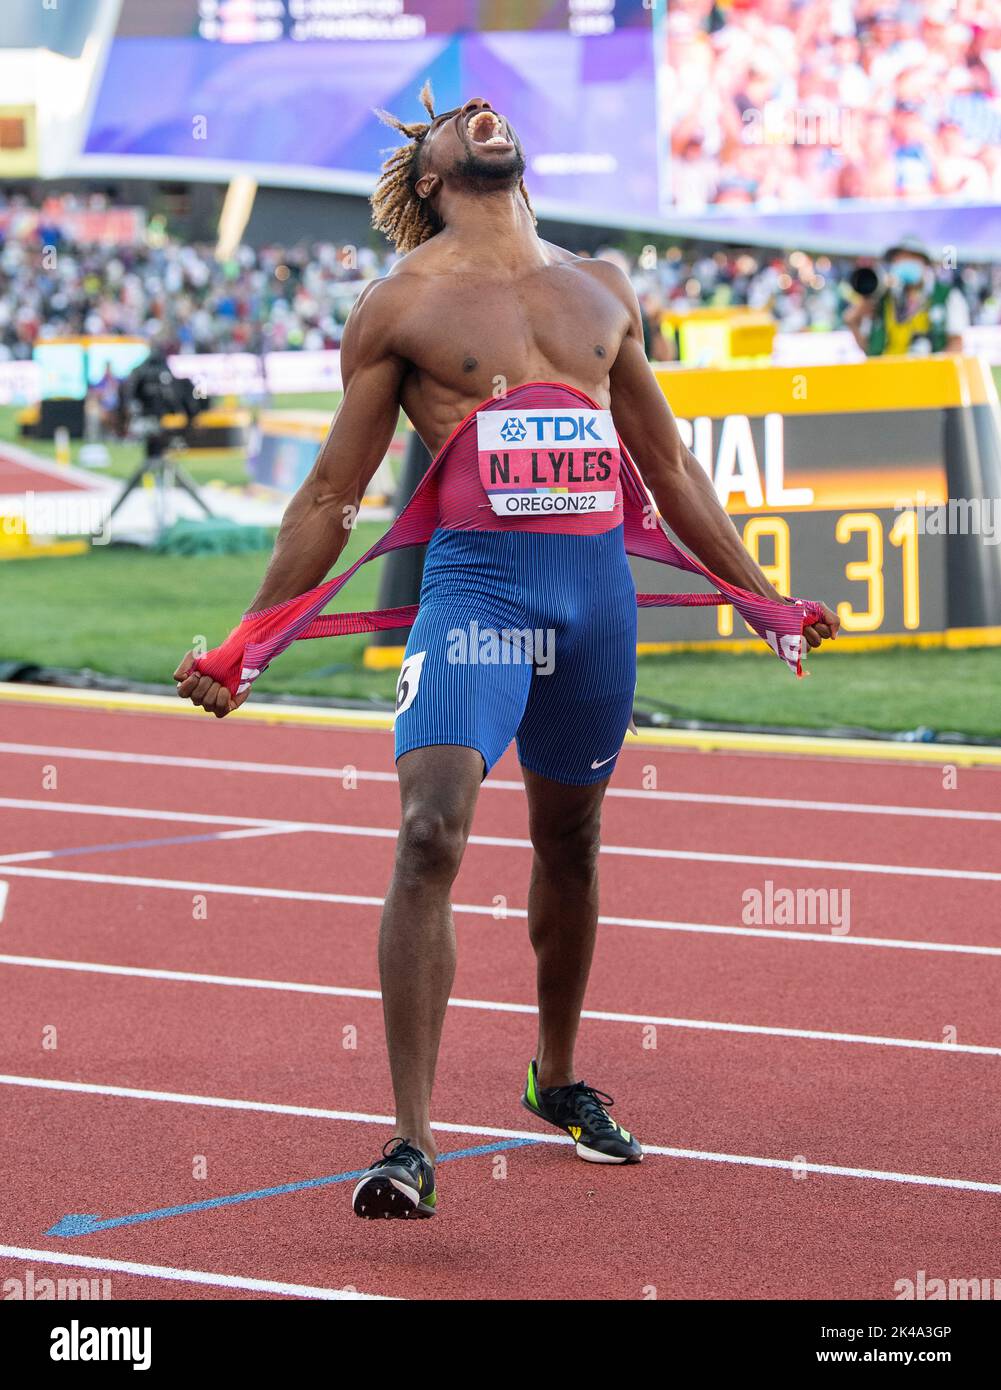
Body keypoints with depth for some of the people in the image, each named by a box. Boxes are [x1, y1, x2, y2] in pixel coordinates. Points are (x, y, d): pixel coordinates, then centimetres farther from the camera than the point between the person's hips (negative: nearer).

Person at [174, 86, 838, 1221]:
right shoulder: (403, 303, 6)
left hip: (600, 583, 4)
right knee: (430, 835, -19)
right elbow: (331, 495, 8)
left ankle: (558, 1078, 36)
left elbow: (671, 468, 25)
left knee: (568, 843, 14)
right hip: (477, 580, -4)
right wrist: (247, 646, 5)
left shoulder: (599, 289, 18)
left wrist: (765, 600, 26)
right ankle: (411, 1145, -21)